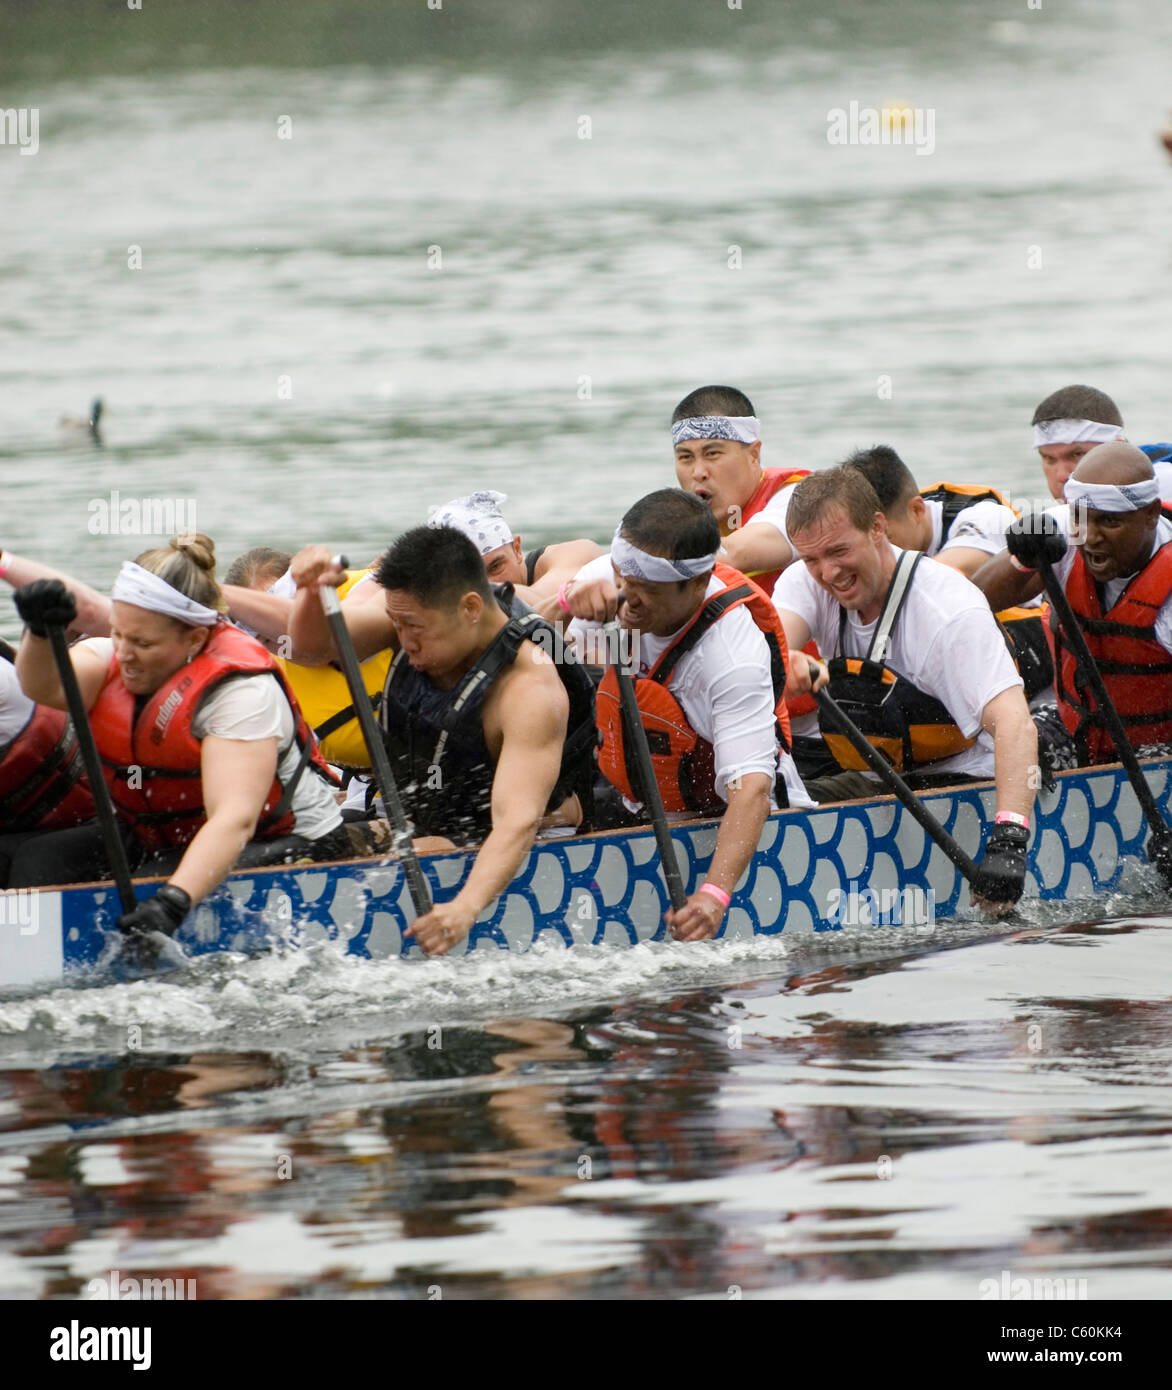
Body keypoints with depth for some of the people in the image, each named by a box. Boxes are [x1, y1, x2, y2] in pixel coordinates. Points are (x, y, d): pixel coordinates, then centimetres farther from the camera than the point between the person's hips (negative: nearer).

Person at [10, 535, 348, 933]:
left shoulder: (242, 690, -24)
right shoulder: (113, 659, -3)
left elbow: (235, 817, -36)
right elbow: (45, 687, -24)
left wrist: (173, 900, -51)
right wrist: (40, 632, -47)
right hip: (159, 840, 7)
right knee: (40, 859, -13)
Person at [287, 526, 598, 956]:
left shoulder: (530, 690, -28)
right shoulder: (420, 614, -7)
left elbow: (517, 822, -39)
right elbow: (312, 646, -7)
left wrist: (466, 907, -55)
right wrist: (313, 592, -31)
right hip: (411, 829, 8)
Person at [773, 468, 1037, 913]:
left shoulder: (951, 607, -22)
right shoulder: (806, 583, -4)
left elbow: (1014, 725, -32)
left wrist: (1008, 839, -47)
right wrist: (786, 662, -52)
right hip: (871, 784, 6)